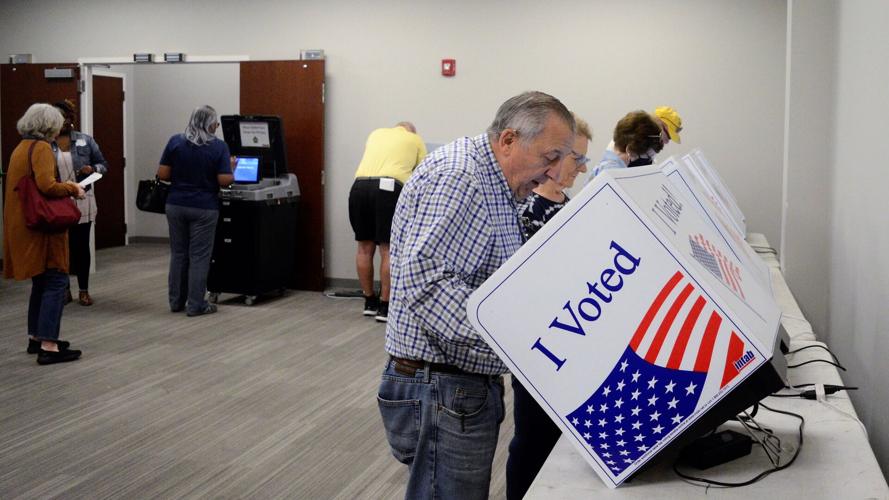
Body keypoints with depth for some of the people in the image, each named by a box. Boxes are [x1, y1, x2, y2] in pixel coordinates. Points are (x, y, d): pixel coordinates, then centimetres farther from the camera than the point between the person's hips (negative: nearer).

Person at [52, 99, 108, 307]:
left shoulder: (85, 141, 2)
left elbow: (103, 165, 8)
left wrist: (92, 169, -13)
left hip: (82, 202, 1)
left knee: (81, 246, 7)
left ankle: (83, 290, 17)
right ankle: (64, 289, 21)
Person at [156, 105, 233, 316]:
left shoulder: (175, 142, 0)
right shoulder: (218, 146, -8)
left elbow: (162, 174, -2)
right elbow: (225, 180, -12)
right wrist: (230, 167, 7)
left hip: (176, 205, 4)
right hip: (204, 208, -3)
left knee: (178, 254, 13)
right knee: (199, 256, 2)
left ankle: (176, 301, 19)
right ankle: (196, 305, 5)